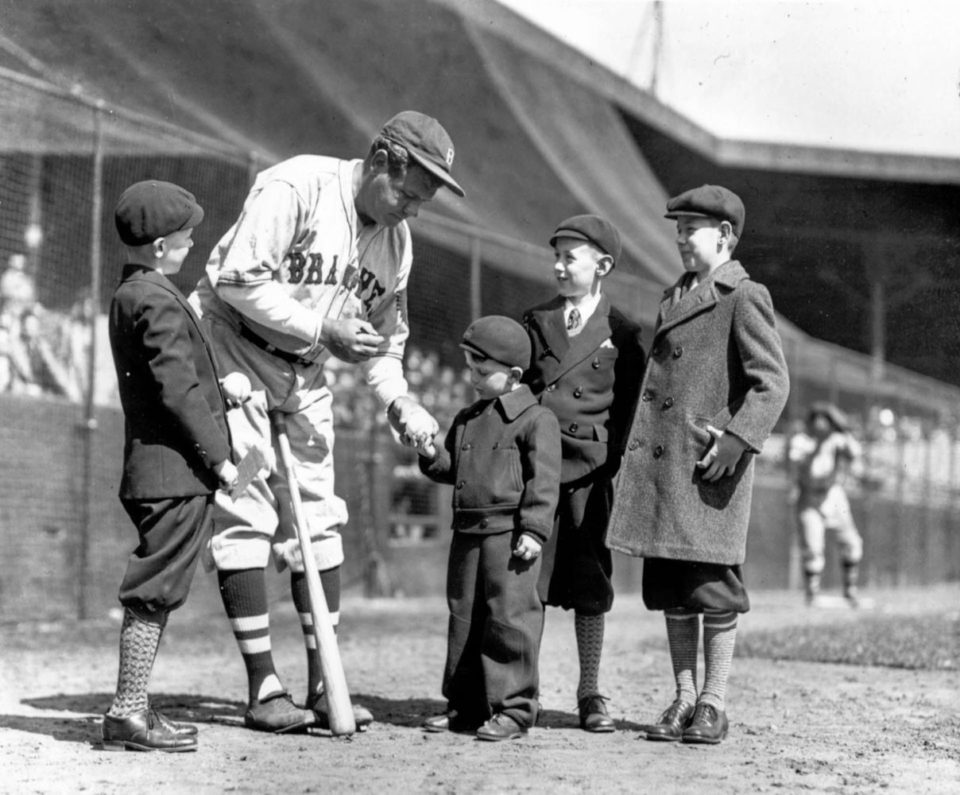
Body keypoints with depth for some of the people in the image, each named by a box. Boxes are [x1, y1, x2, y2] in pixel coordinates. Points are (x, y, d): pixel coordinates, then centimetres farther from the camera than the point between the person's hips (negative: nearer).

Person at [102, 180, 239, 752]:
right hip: (176, 472, -10)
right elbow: (178, 390, -19)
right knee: (154, 595, -6)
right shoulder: (157, 302, -15)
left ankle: (132, 709, 18)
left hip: (157, 469, 10)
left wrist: (222, 391, 27)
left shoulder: (129, 295, 17)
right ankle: (129, 714, -3)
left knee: (155, 595, 13)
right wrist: (217, 456, -15)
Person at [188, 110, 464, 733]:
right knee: (247, 514, -9)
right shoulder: (295, 188, -21)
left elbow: (384, 337, 11)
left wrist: (399, 400, -6)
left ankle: (323, 685, 9)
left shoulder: (398, 239, 2)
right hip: (233, 350, -7)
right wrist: (321, 328, -25)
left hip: (306, 372, 7)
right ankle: (264, 688, -5)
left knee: (317, 518, 4)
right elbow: (237, 280, -26)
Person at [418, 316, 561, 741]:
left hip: (511, 534, -7)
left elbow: (543, 481, -10)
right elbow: (452, 468, 22)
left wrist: (534, 530, -17)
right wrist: (432, 456, 1)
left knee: (510, 617, -6)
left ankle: (513, 707, -1)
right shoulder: (467, 420, 17)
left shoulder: (536, 419, -5)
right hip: (467, 532, 7)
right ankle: (465, 704, 20)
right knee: (463, 616, 11)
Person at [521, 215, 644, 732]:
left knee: (589, 583, 2)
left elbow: (629, 410, 6)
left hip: (590, 470, -2)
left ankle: (590, 694, 11)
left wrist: (617, 466, -2)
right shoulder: (535, 323, 12)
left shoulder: (621, 333, 5)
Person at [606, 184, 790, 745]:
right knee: (670, 589, 8)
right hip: (661, 464, 8)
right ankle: (685, 699, 16)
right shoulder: (675, 296, 19)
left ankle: (714, 704, 5)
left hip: (710, 467, -8)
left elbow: (773, 382, -11)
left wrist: (737, 438, -21)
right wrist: (638, 441, 16)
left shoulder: (744, 298, -5)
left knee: (713, 587, -3)